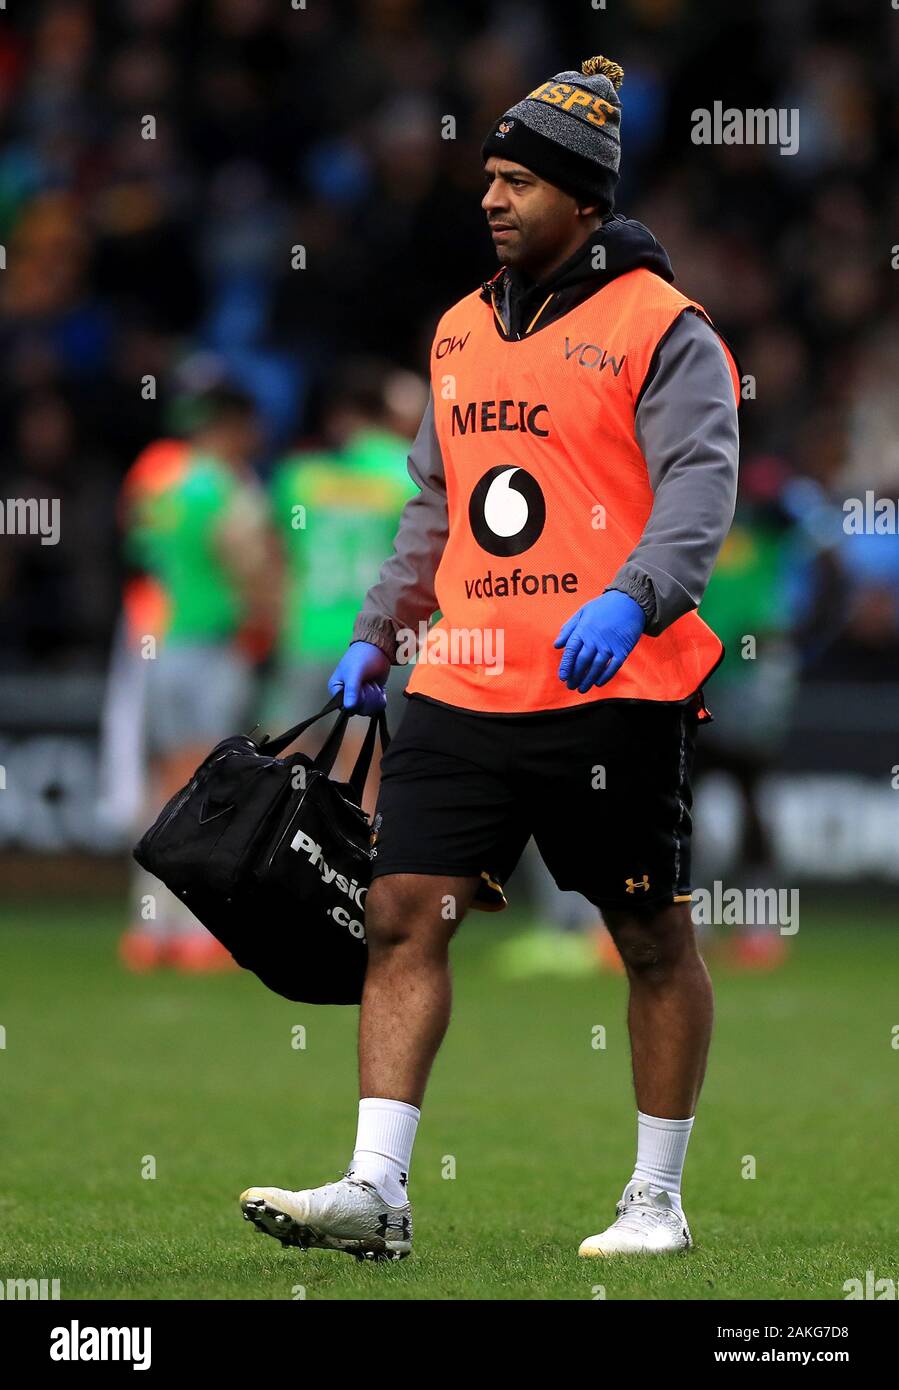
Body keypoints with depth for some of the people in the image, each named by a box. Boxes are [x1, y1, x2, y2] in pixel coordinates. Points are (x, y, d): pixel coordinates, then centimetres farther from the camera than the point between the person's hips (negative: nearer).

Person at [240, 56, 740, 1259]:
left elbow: (700, 487, -17)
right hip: (463, 690, 6)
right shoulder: (462, 330, 16)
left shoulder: (661, 329, -5)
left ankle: (658, 1199, 15)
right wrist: (377, 636, 19)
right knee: (403, 911, -4)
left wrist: (630, 597, -33)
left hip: (612, 688, -6)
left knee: (654, 938, 4)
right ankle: (375, 1190, -6)